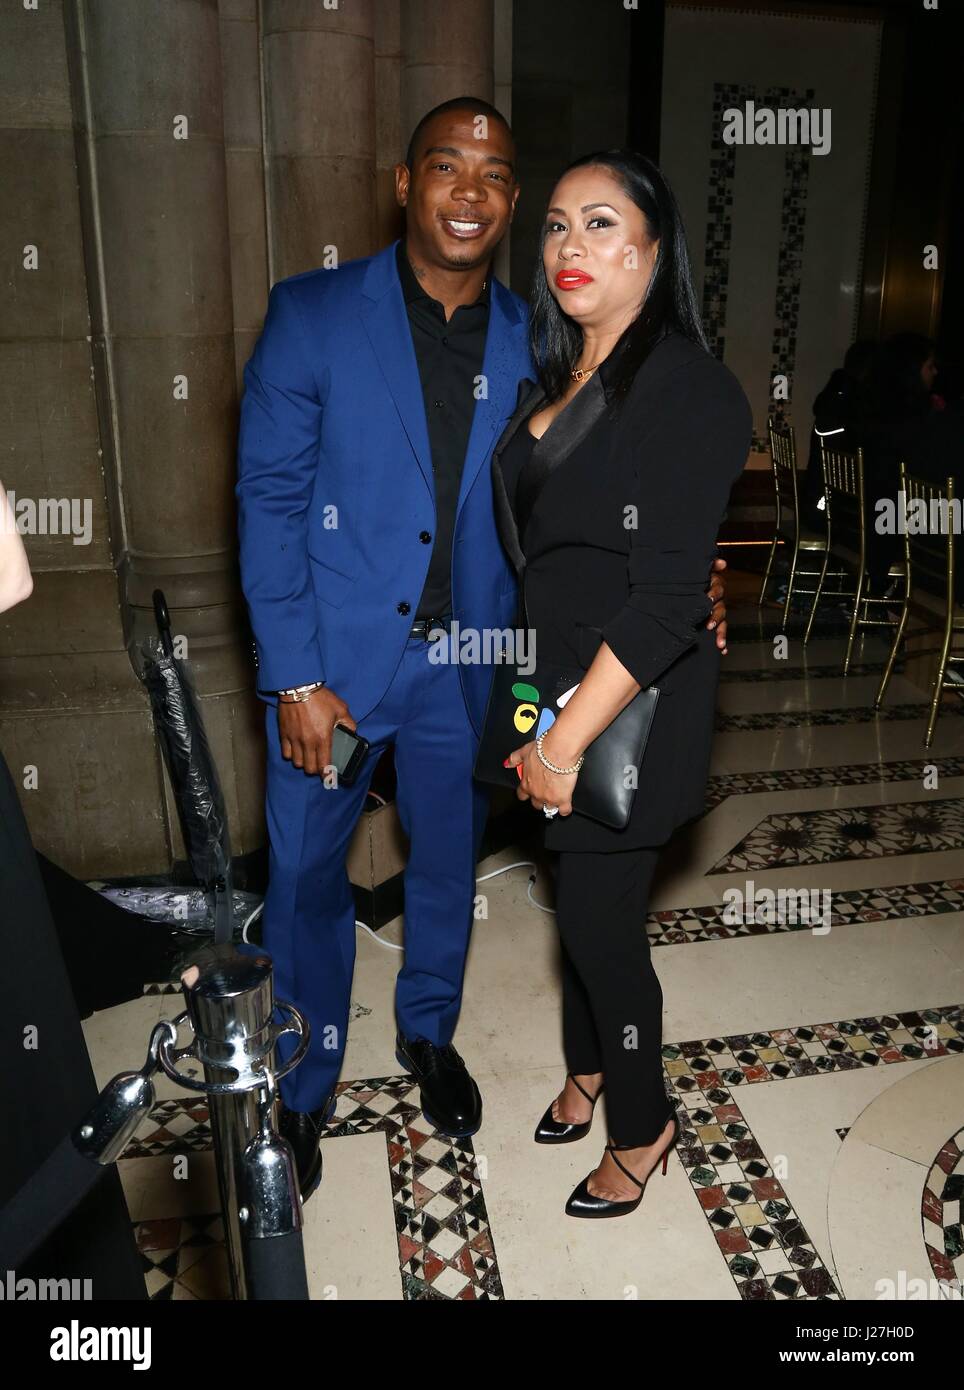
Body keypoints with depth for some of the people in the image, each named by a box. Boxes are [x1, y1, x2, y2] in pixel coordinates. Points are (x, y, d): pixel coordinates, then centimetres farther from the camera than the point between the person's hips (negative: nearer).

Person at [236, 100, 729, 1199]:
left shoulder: (531, 341, 1)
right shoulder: (312, 316, -8)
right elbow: (269, 500, -9)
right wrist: (294, 678, -13)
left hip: (466, 657, 3)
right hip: (333, 656, -2)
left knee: (448, 861, 19)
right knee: (307, 874, 10)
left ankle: (428, 1031, 46)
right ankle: (306, 1085, 35)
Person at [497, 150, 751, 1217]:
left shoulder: (687, 388, -17)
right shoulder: (562, 377, 8)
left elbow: (668, 600, -23)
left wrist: (567, 739, -22)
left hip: (631, 702, -7)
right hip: (556, 685, 7)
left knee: (600, 919, 5)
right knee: (577, 897, 20)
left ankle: (641, 1126, 31)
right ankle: (589, 1068, 45)